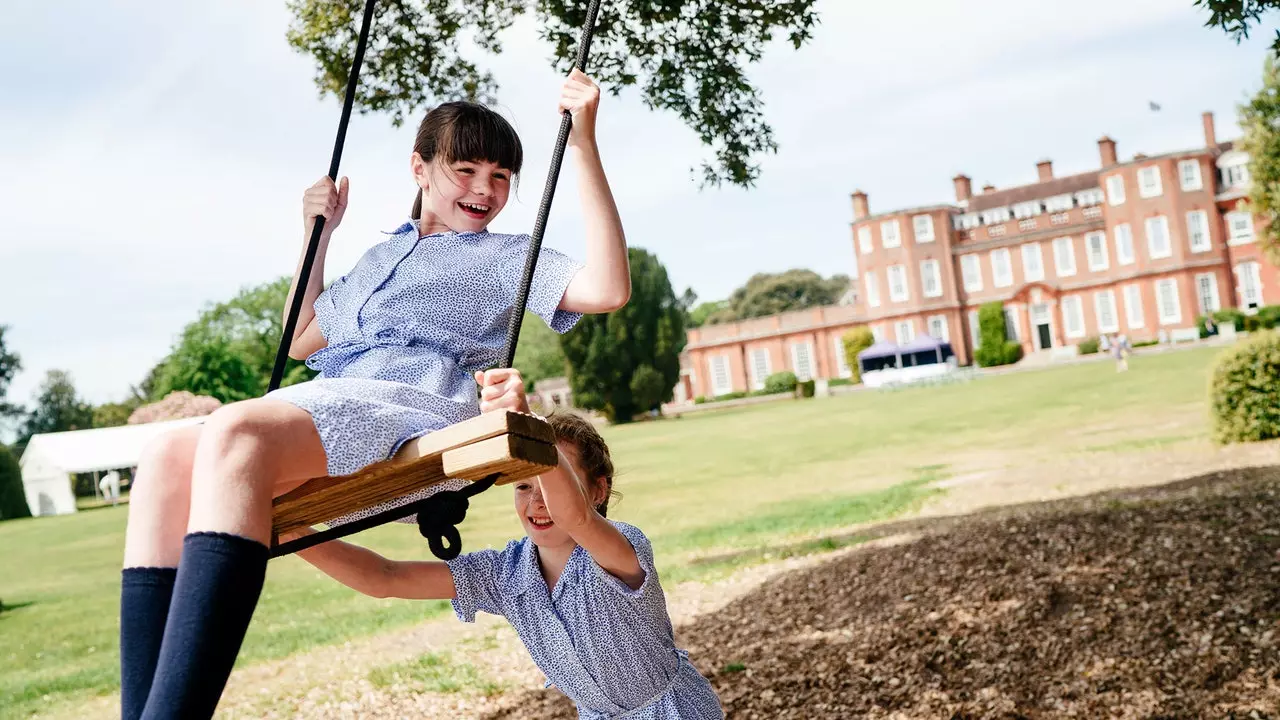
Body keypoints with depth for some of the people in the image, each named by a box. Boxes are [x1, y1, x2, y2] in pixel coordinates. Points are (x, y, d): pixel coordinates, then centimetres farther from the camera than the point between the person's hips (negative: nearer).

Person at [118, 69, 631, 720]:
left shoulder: (503, 257, 18)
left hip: (410, 412, -6)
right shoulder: (379, 257, 36)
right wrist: (317, 235, 41)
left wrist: (584, 147, -4)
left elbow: (608, 288, -2)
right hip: (324, 405, 6)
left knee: (234, 432, -36)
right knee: (168, 458, -25)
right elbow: (302, 341, 45)